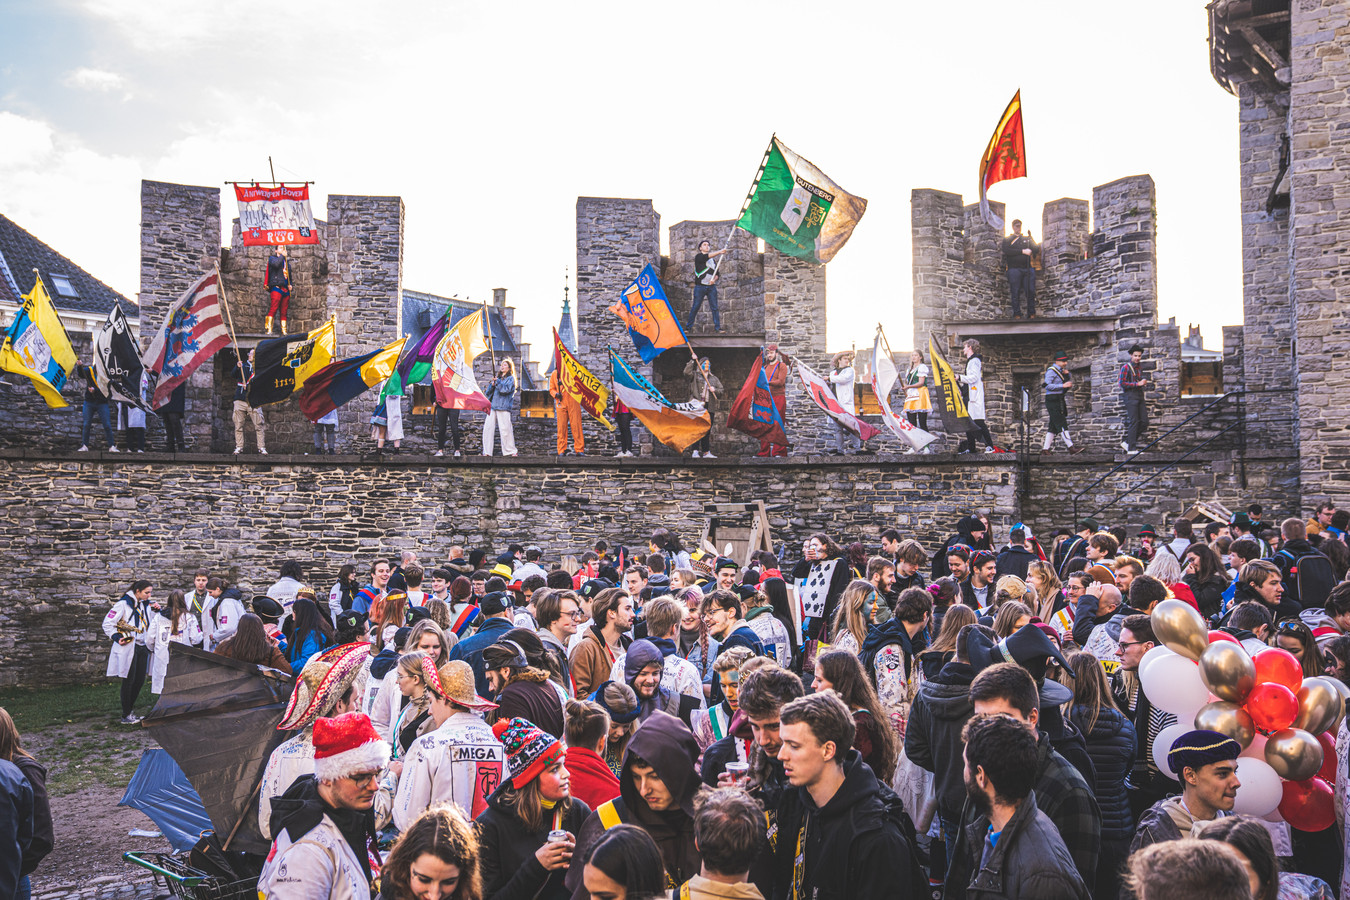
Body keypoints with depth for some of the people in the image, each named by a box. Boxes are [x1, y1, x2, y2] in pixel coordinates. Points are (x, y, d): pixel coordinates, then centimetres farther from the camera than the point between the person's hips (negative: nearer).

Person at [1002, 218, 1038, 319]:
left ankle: (1031, 314, 0)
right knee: (1016, 293, -4)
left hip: (1028, 268, 3)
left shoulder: (1027, 238, 22)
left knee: (1031, 292, -4)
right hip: (1014, 268, -3)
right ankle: (1017, 314, -1)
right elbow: (1007, 251, -7)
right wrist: (1022, 251, -9)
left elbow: (1035, 249, 8)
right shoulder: (1007, 239, 13)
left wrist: (1030, 236, -1)